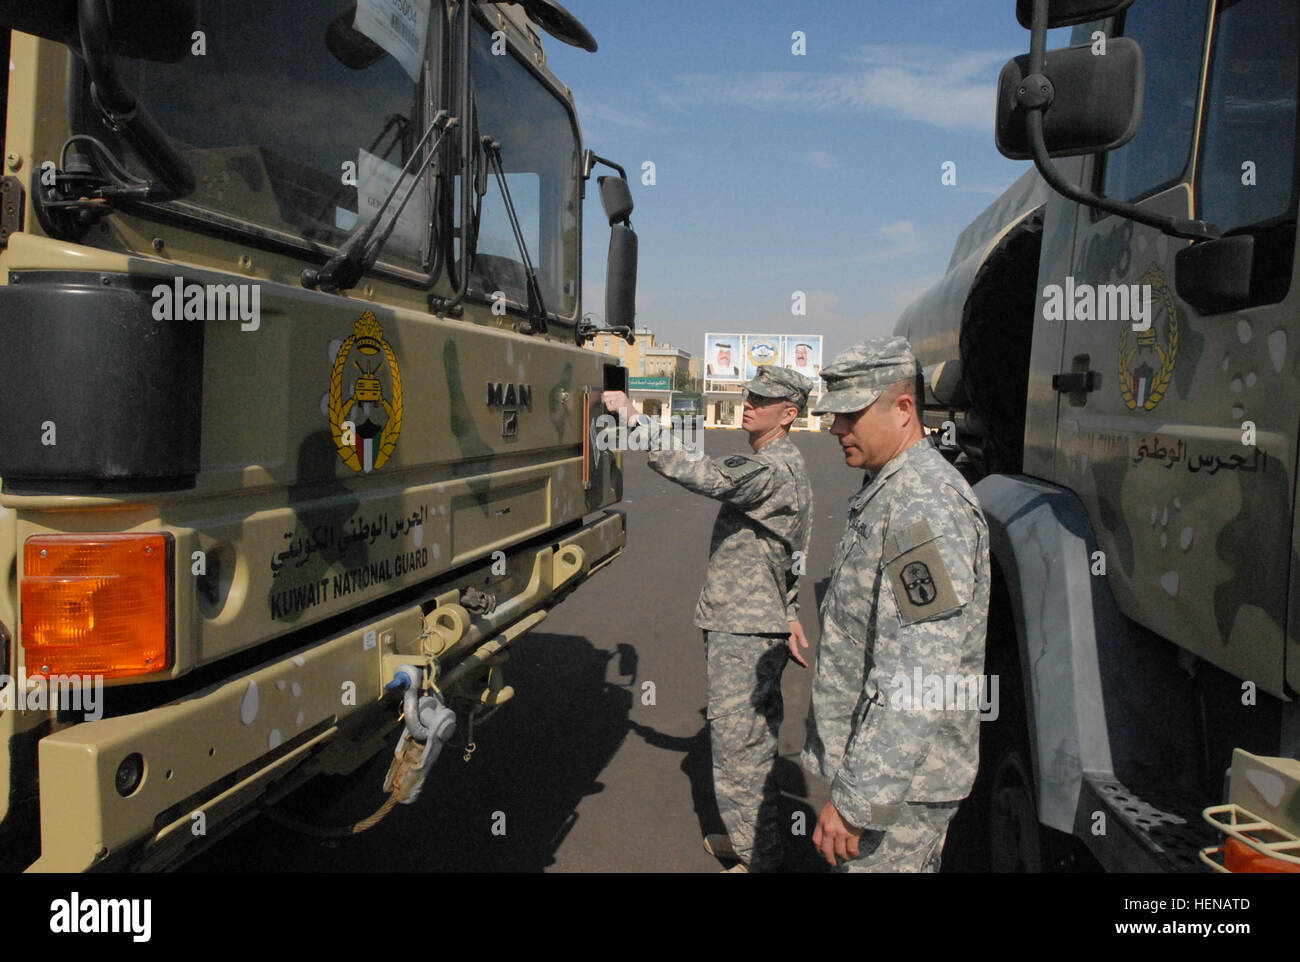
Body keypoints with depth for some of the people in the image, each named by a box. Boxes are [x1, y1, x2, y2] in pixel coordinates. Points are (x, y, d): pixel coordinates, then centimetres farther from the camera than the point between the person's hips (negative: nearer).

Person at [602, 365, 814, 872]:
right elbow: (790, 555, 21)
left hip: (745, 634, -11)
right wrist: (788, 614, 23)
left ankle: (759, 857, 13)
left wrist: (631, 417, -29)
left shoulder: (772, 471, -20)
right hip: (747, 626, 11)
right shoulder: (781, 467, 15)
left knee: (738, 746, -1)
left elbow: (700, 473, -33)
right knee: (751, 742, 20)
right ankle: (751, 837, 35)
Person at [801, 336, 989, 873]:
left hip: (898, 781, -10)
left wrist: (857, 799, -27)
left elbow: (921, 679, -30)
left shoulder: (926, 509, -23)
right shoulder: (889, 492, 11)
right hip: (877, 761, 10)